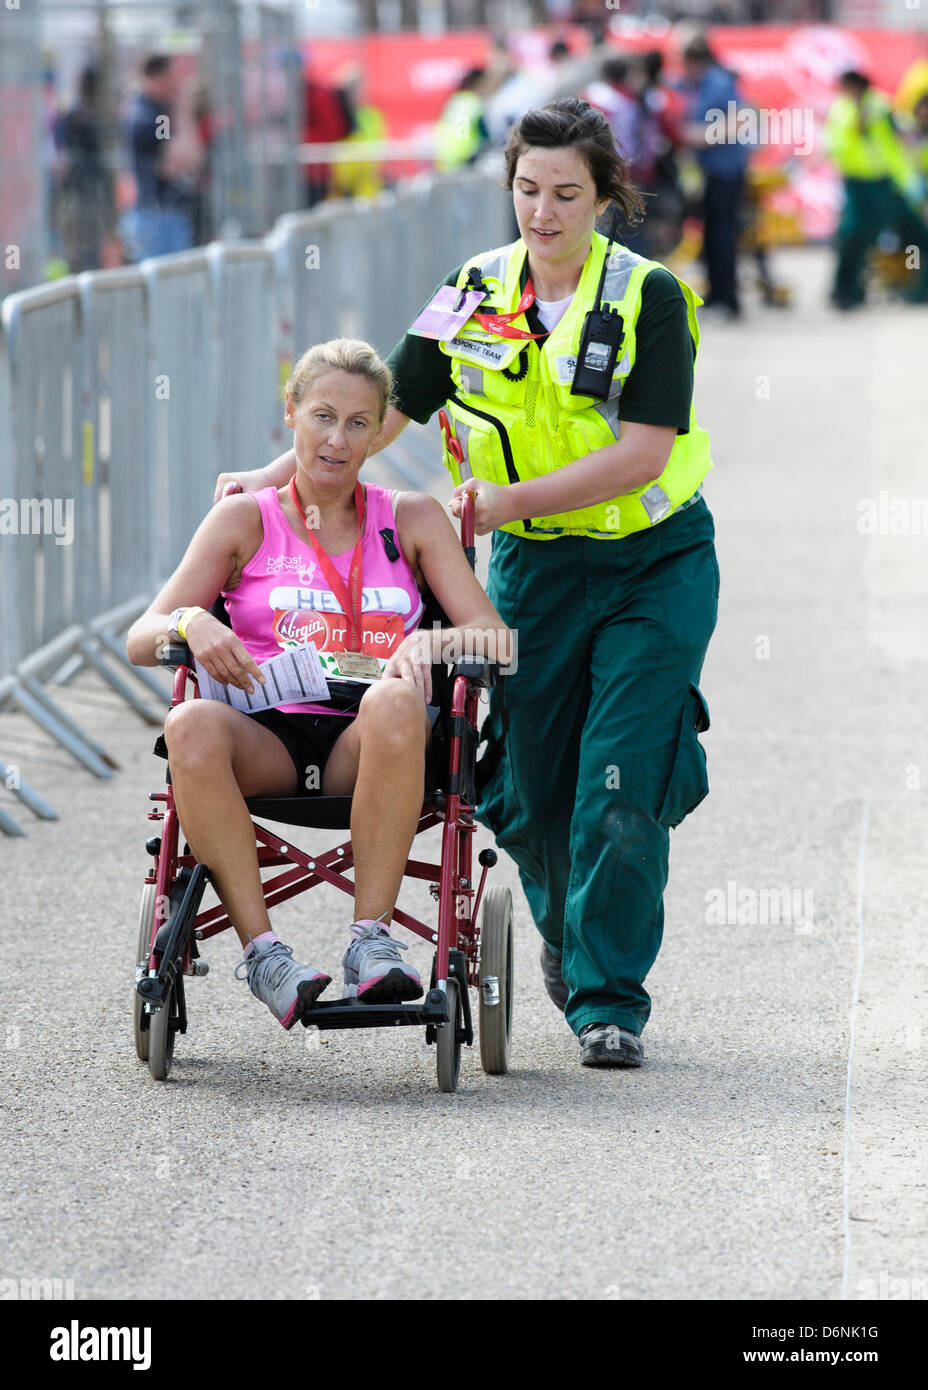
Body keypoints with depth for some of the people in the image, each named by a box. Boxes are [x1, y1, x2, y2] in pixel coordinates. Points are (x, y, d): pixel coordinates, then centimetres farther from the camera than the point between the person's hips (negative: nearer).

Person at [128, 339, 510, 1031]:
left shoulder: (412, 518, 14)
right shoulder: (245, 519, 12)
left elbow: (496, 638, 5)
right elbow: (141, 640, 5)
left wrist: (429, 642, -17)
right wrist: (190, 624, -19)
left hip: (362, 745, 0)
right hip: (266, 738, 0)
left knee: (396, 702, -37)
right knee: (192, 725, -35)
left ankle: (372, 935, -32)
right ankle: (262, 949, -33)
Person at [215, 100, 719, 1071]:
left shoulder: (649, 298, -12)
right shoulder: (474, 293, 0)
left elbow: (642, 453, -19)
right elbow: (385, 407, 7)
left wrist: (508, 502, -23)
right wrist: (276, 476, -2)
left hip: (654, 563, -3)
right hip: (533, 567, 3)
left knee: (621, 785, -10)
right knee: (530, 788, 5)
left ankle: (610, 997, 0)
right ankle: (565, 933, 35)